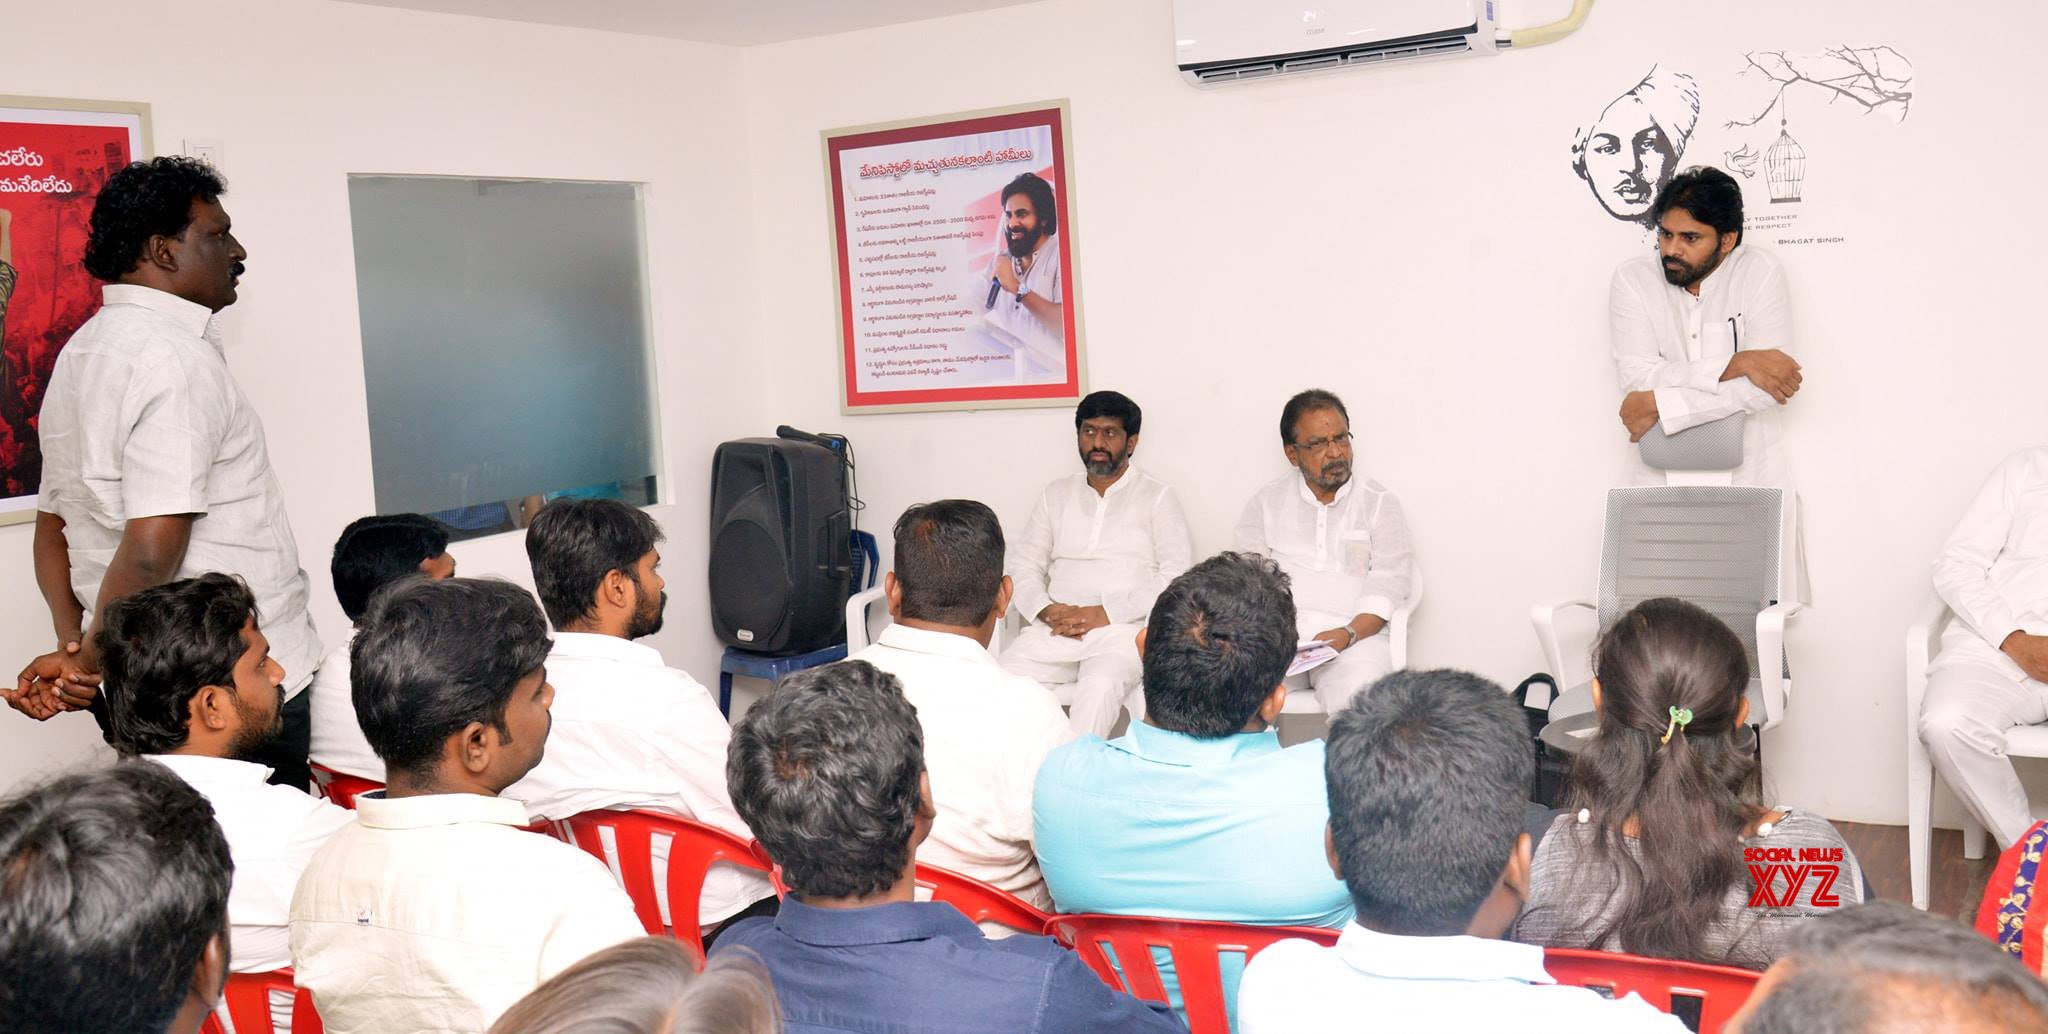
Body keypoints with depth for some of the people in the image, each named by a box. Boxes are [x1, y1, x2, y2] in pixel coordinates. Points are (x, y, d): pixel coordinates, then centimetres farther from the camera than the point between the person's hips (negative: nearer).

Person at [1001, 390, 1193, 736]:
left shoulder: (1157, 497, 8)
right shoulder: (1056, 494, 21)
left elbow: (1176, 577, -2)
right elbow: (1024, 565, 17)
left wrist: (1104, 614, -12)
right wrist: (1046, 610, -6)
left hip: (1123, 629, -3)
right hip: (1055, 627, 4)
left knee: (1100, 686, -36)